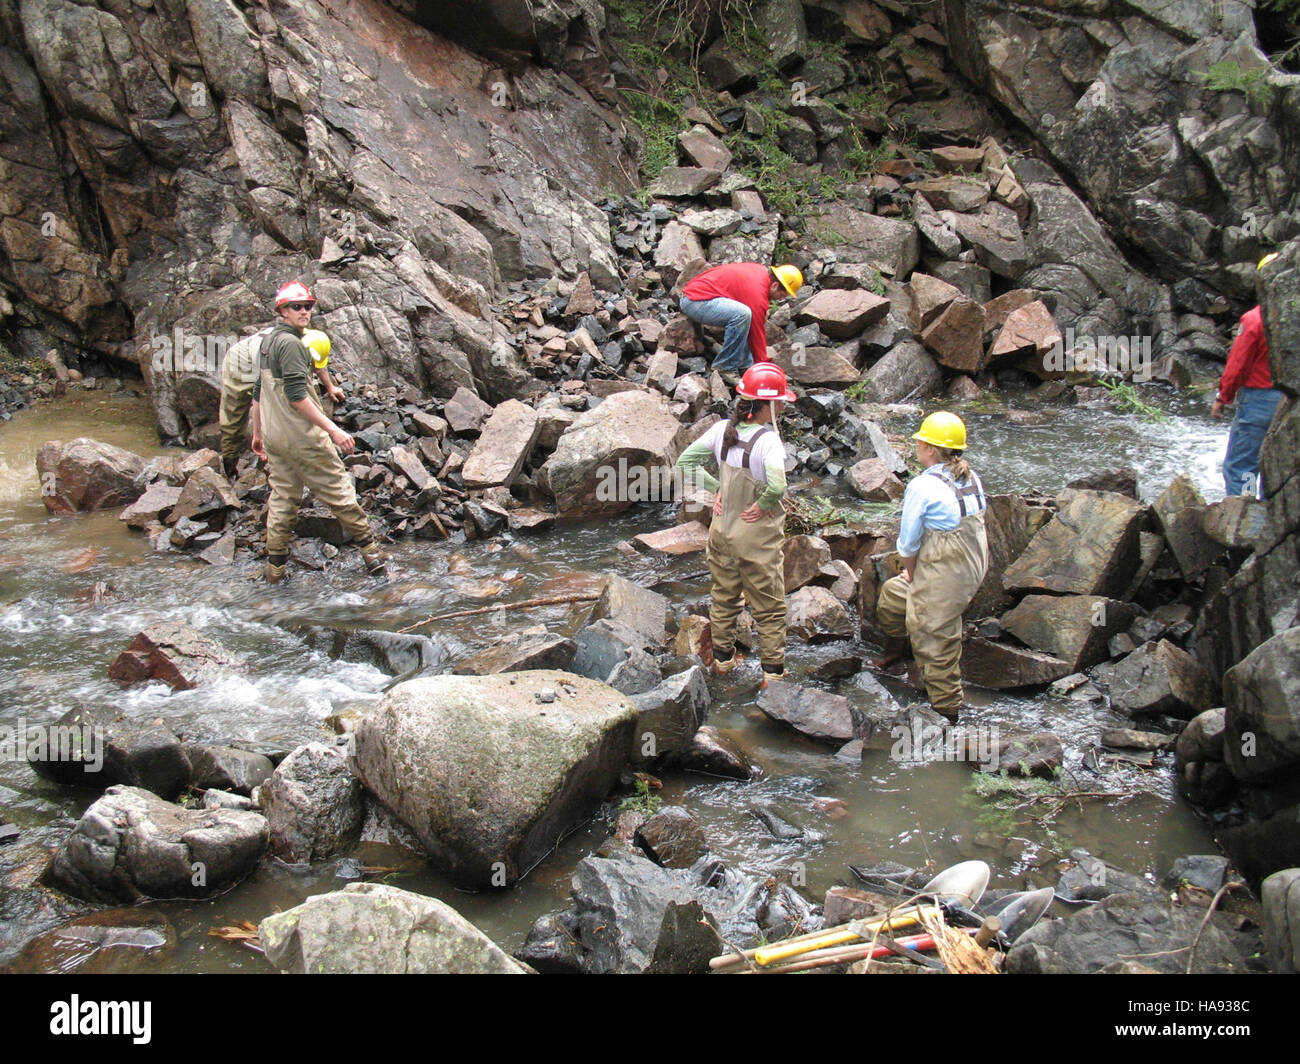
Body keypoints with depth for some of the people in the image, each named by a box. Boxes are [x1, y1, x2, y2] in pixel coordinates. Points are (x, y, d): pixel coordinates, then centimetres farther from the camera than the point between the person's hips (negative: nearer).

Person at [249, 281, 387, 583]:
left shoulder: (268, 341, 13)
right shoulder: (290, 343, -16)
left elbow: (258, 393, 20)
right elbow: (297, 396, -23)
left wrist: (257, 433, 27)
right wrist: (334, 430, -23)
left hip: (273, 438, 9)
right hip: (302, 437, -9)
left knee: (282, 498, 12)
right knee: (339, 492, 2)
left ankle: (274, 568, 14)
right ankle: (370, 552, 9)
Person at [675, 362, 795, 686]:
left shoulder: (722, 430, -8)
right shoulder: (768, 440, -26)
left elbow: (685, 462, -2)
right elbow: (776, 486, -41)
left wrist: (717, 489, 0)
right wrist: (763, 505, -21)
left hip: (722, 530, 6)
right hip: (758, 537, -6)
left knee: (724, 598, 24)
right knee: (769, 607, 12)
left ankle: (722, 657, 39)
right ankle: (773, 670, 21)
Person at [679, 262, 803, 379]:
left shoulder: (761, 270, 7)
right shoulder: (757, 294, -21)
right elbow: (757, 334, -15)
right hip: (694, 301, -11)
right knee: (742, 314, -31)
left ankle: (745, 367, 4)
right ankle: (724, 367, -19)